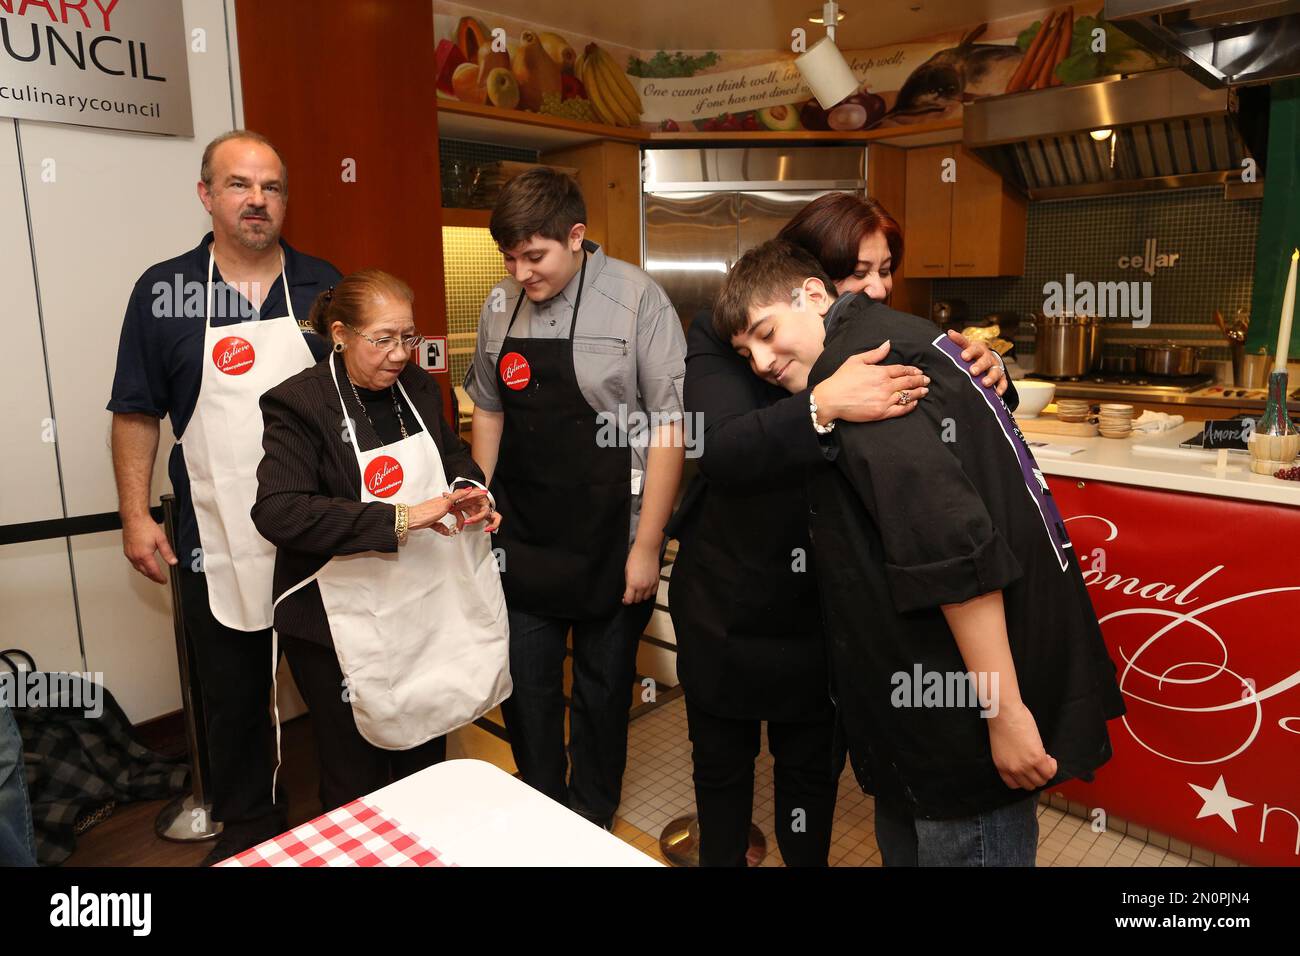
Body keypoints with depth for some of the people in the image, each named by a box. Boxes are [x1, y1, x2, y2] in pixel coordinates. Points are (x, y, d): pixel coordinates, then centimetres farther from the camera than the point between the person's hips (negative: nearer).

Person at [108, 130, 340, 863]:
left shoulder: (324, 286, 3)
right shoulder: (164, 290, 0)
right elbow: (137, 413, 5)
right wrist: (136, 514, -2)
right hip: (219, 541, 0)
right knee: (234, 692, 14)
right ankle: (247, 823, 35)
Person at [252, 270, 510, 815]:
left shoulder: (417, 387, 2)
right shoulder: (298, 403, -15)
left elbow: (451, 451, 18)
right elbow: (277, 512, -27)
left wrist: (467, 487, -6)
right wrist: (402, 518, -32)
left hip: (427, 614, 6)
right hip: (345, 631, -5)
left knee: (426, 762, 21)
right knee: (355, 783, 12)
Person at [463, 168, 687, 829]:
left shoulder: (636, 299, -12)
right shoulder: (500, 305, 2)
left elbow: (668, 426, -12)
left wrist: (647, 546, -11)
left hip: (609, 543, -4)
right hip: (520, 541, 4)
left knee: (603, 688, 13)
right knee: (524, 689, 13)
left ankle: (590, 819, 38)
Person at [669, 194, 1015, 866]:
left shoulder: (881, 347, -6)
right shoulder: (720, 338, -16)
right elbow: (724, 453, -32)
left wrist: (982, 378, -25)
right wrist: (825, 405, -47)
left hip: (826, 605, 2)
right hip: (728, 603, -1)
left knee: (813, 767, 17)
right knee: (723, 762, 20)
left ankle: (807, 857, 43)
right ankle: (721, 857, 45)